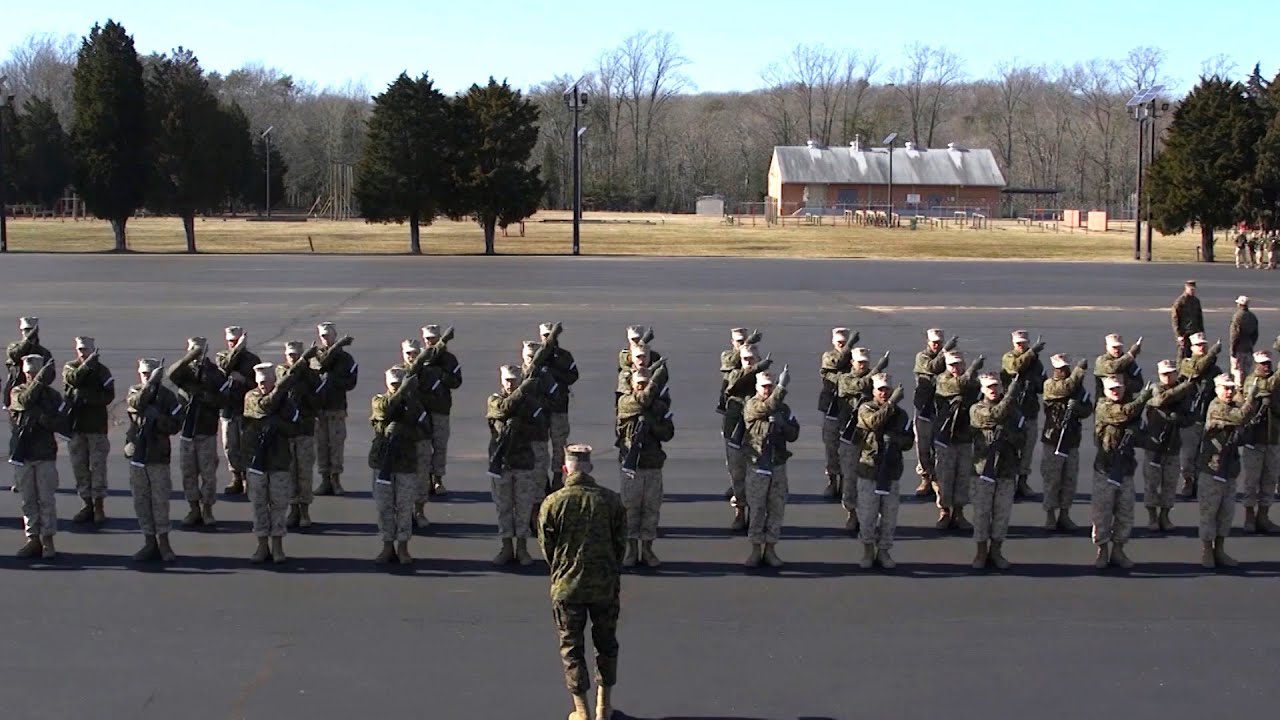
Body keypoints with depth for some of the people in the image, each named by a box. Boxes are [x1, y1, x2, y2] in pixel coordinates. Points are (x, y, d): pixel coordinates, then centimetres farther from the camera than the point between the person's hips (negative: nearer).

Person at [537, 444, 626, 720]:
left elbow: (546, 547, -1)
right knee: (606, 645, 18)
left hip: (566, 586, -1)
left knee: (572, 648, 10)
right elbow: (620, 544, 2)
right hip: (605, 584, 1)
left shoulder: (553, 502, -9)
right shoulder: (611, 500, -5)